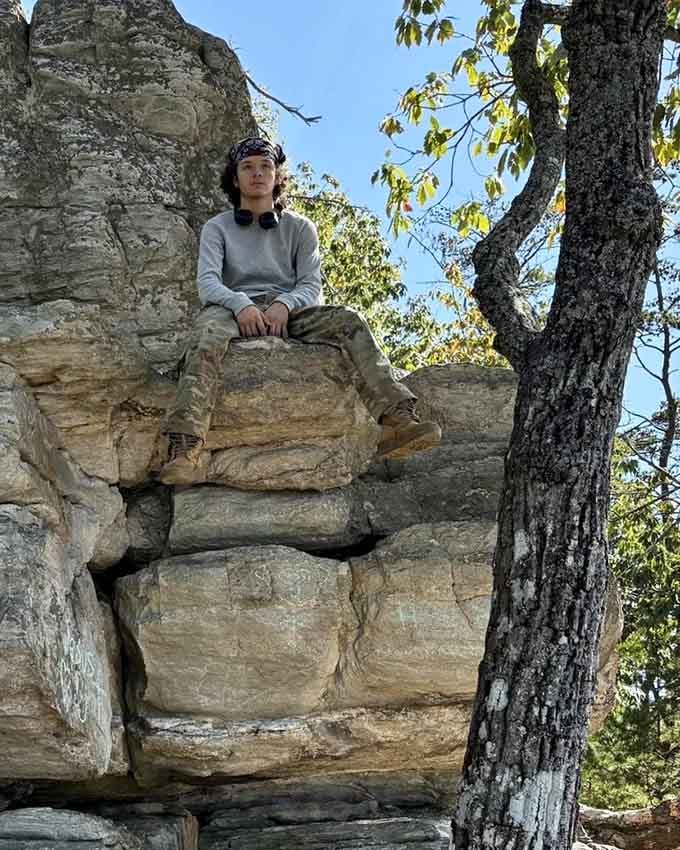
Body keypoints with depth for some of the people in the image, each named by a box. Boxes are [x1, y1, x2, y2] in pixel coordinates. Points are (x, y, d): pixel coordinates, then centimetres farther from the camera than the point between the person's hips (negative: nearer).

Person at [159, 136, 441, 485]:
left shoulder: (299, 228, 19)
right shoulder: (217, 228, 16)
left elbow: (311, 285, 6)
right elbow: (207, 282, -1)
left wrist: (284, 304, -18)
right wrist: (240, 305, -23)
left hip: (288, 310, 2)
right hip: (235, 308, -2)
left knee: (350, 321, -27)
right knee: (208, 330, -38)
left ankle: (394, 420, -44)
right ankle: (184, 447, -55)